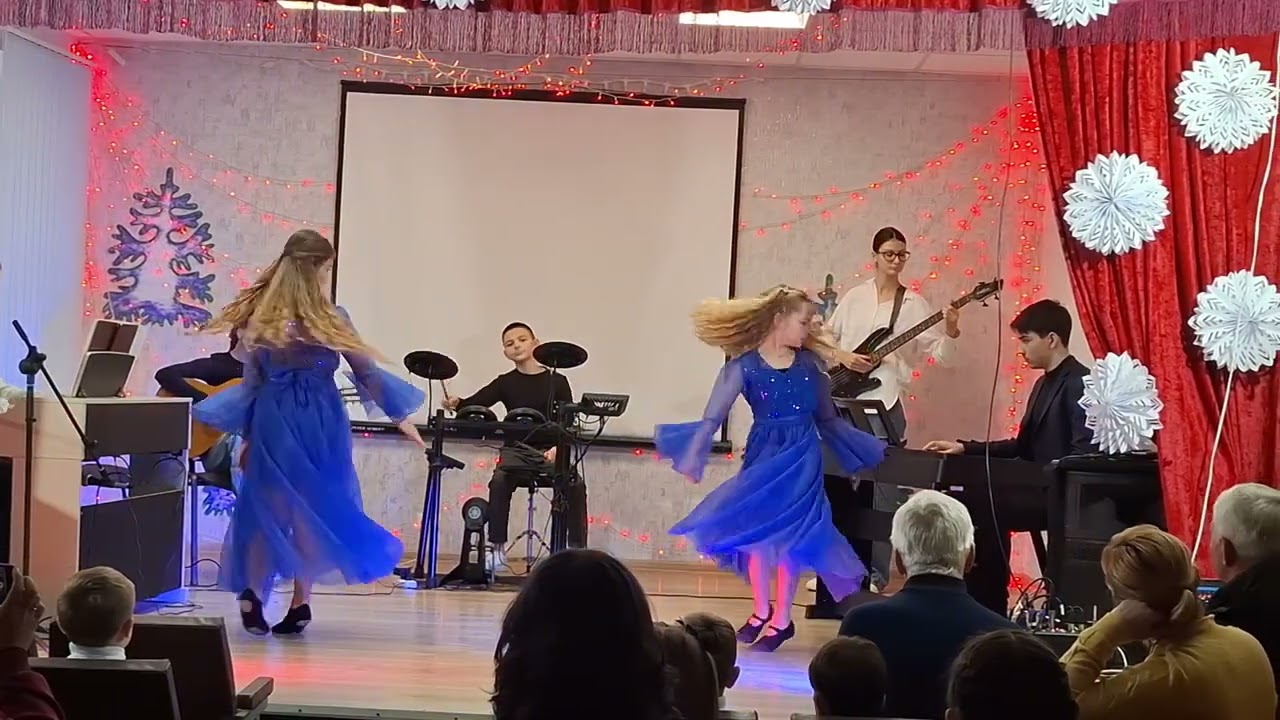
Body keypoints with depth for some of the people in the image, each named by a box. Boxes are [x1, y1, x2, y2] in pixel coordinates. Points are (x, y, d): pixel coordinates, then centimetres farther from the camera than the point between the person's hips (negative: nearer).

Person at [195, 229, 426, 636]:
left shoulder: (258, 319, 1)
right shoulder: (331, 320, -6)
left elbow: (252, 384, 5)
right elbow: (367, 372, 0)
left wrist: (245, 434, 14)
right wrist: (400, 417, 9)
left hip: (272, 423, 2)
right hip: (319, 424, -2)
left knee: (267, 507, 8)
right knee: (315, 507, 8)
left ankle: (253, 593, -5)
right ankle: (298, 603, 10)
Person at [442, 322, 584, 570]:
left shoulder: (556, 381, 5)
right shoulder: (505, 383, 7)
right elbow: (475, 403, -7)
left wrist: (558, 447, -19)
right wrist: (456, 403, -30)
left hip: (551, 450, 0)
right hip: (516, 449, 0)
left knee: (575, 486, -25)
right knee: (499, 482, -29)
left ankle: (577, 550, -13)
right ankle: (497, 549, -19)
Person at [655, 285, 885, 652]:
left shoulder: (810, 363, 3)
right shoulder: (744, 365, -7)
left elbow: (827, 419, 13)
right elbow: (713, 418, -10)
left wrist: (868, 451, 12)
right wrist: (693, 456, -20)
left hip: (802, 458, 1)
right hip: (762, 456, -1)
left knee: (789, 535, -2)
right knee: (755, 531, 2)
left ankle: (782, 619, 11)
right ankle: (762, 612, 23)